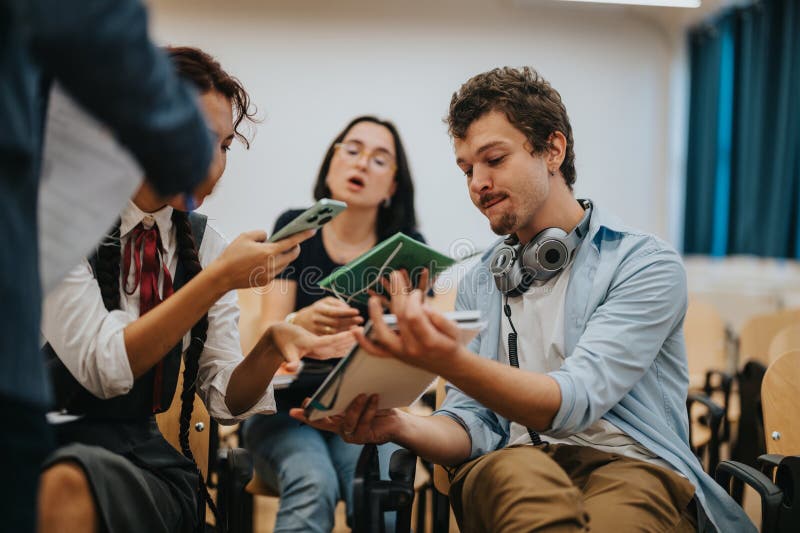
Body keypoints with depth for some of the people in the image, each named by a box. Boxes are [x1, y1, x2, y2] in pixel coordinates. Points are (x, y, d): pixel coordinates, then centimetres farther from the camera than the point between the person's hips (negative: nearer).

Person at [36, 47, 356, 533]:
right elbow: (102, 367, -18)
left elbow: (225, 399, 3)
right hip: (51, 439, -2)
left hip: (144, 454, 2)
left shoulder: (204, 243, 5)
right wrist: (221, 278, -22)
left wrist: (272, 345, -17)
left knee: (69, 482, -31)